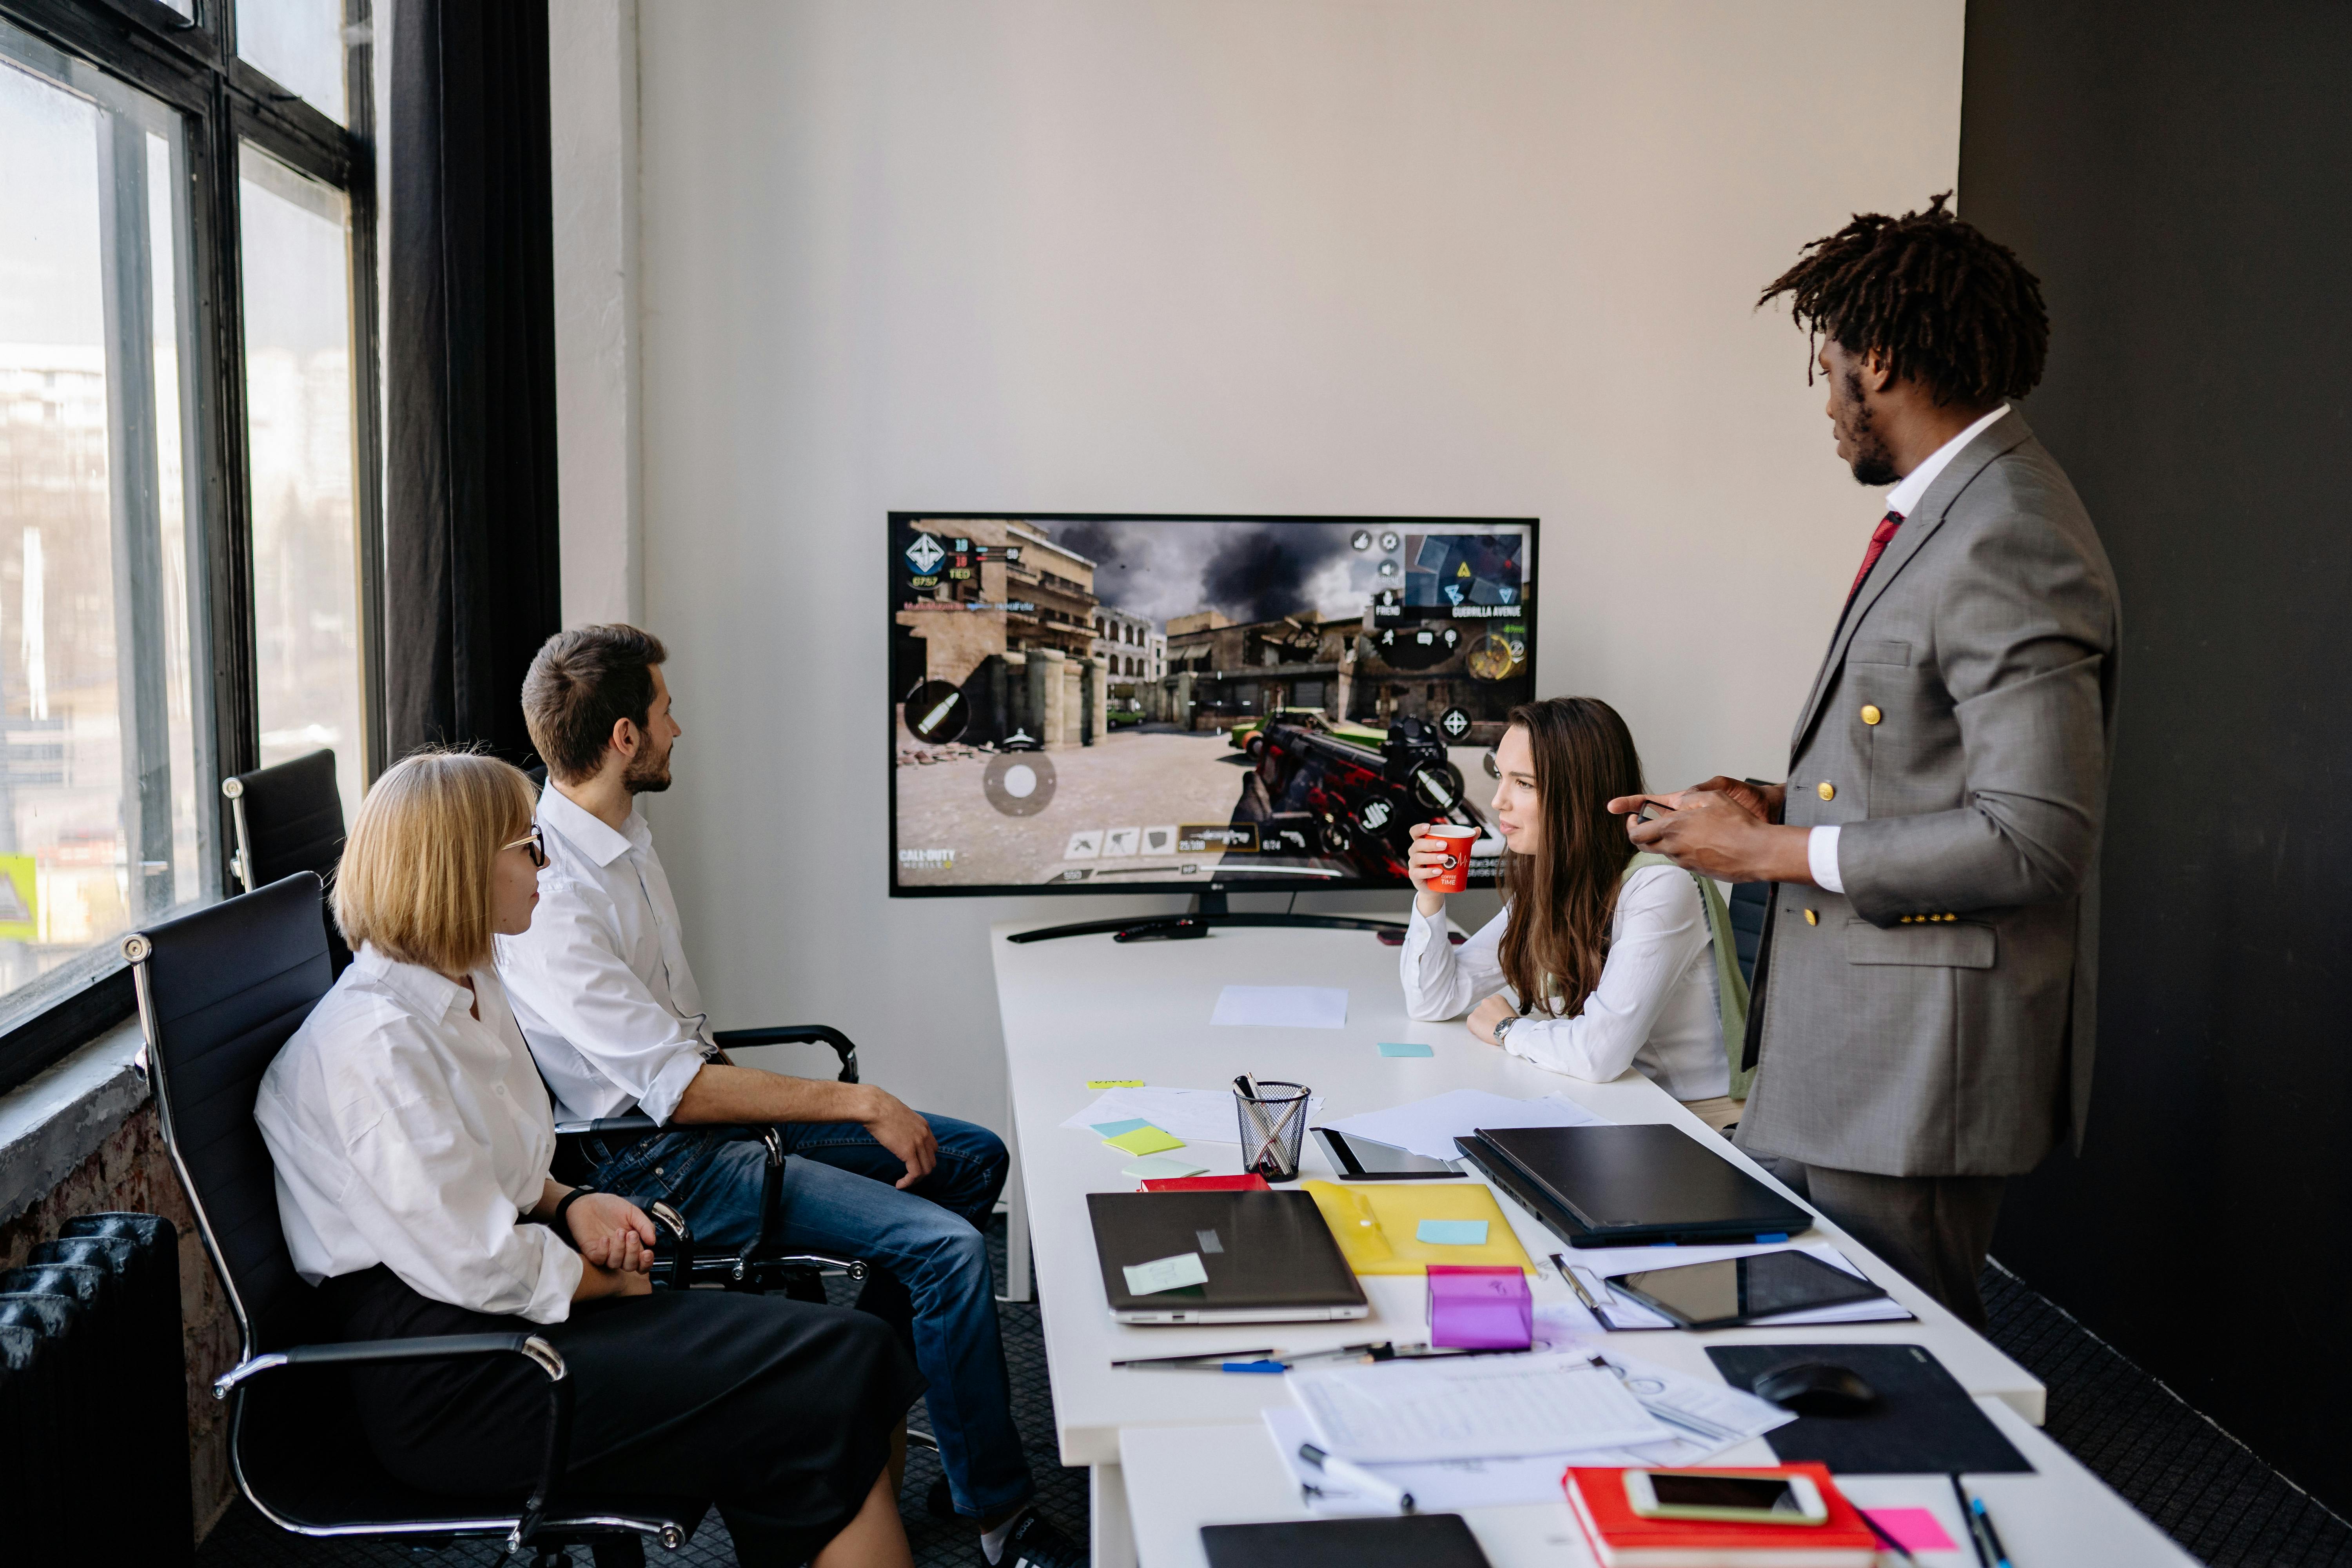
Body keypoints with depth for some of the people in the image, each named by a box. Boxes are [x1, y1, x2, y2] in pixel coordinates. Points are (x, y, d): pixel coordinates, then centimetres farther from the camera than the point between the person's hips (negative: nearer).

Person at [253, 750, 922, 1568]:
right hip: (447, 1377, -9)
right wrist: (622, 1282, -4)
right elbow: (482, 1267, -20)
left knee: (854, 1348, -7)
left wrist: (568, 1204, 4)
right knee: (829, 1399, -17)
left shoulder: (468, 992, 11)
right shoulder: (374, 1041, -20)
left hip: (509, 1314, 9)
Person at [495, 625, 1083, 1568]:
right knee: (946, 1245, -21)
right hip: (654, 1160, -10)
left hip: (700, 1094, 10)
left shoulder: (623, 837, 8)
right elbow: (678, 1091, -26)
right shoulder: (548, 897, -23)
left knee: (973, 1160, 8)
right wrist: (861, 1104, -22)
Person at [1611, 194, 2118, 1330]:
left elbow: (2030, 840, -24)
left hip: (1921, 1066, -10)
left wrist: (1777, 850, -16)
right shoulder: (1940, 514, 13)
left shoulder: (2006, 546, -19)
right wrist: (1777, 804, 8)